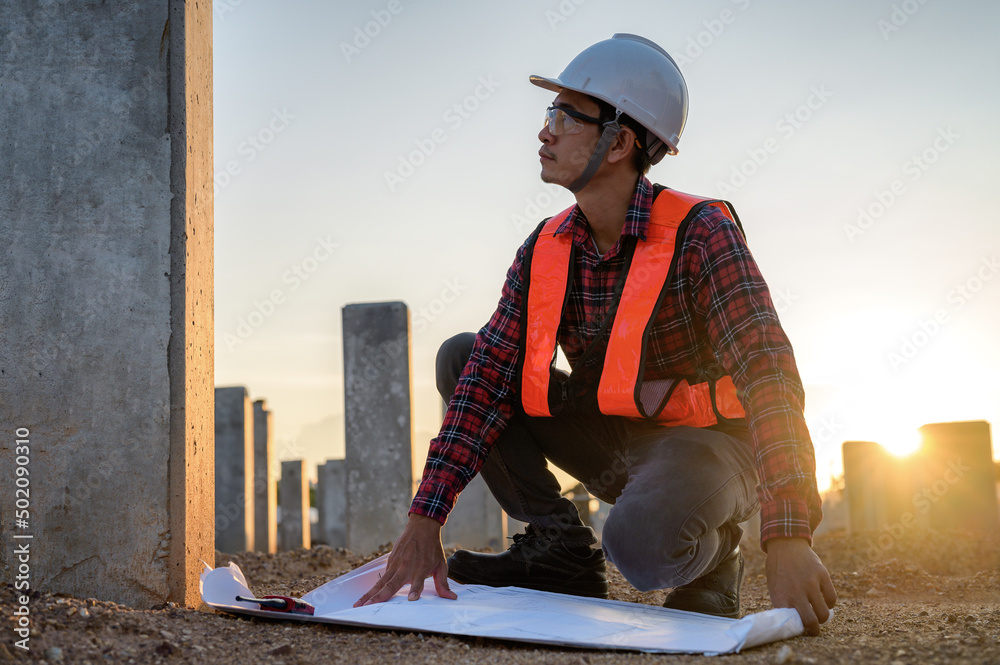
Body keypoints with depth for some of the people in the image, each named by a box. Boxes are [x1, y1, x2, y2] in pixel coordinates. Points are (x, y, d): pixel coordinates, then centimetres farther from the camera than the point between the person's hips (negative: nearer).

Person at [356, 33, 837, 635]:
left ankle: (709, 551, 0)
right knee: (460, 358, -6)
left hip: (704, 438, -6)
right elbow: (488, 378, -11)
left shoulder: (700, 232, -21)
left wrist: (787, 539, -40)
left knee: (640, 546, -38)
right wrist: (425, 522, -22)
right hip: (608, 438, 6)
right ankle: (559, 548, -3)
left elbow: (770, 377, -29)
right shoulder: (545, 252, -4)